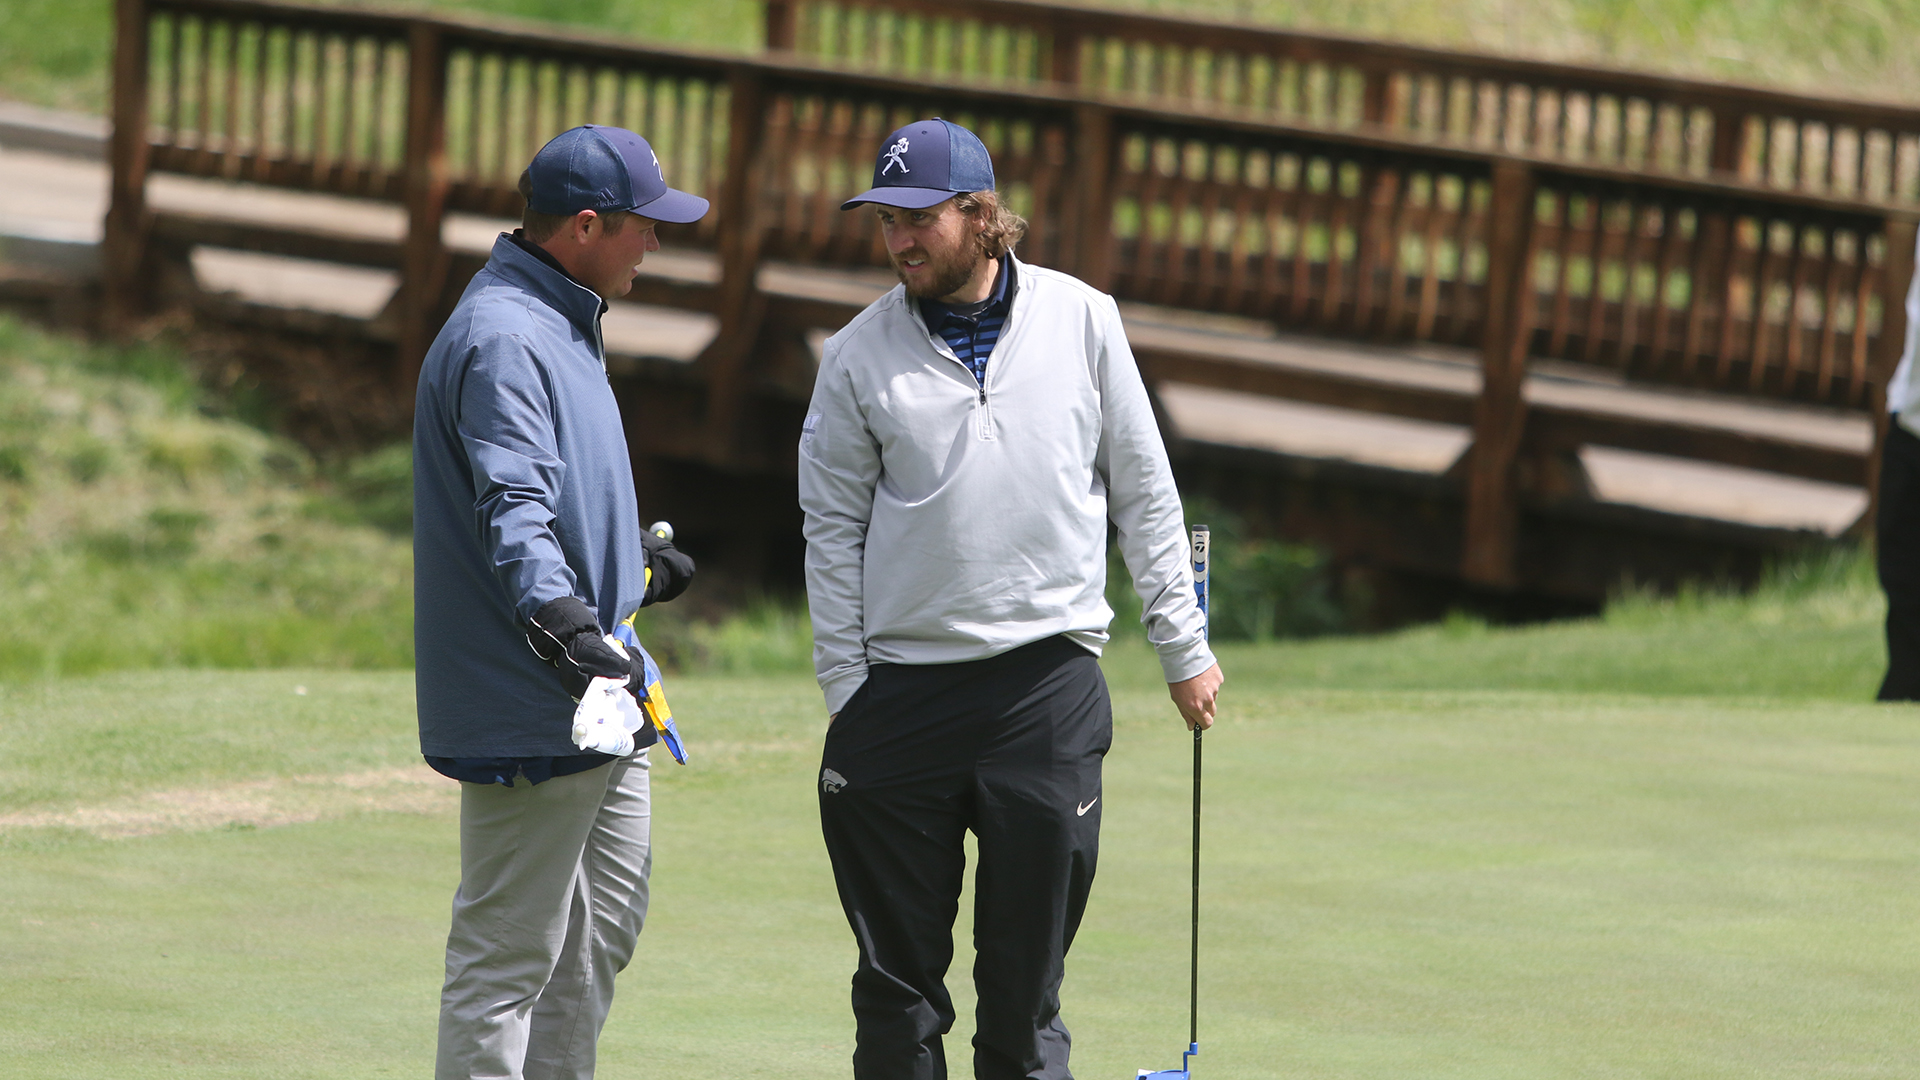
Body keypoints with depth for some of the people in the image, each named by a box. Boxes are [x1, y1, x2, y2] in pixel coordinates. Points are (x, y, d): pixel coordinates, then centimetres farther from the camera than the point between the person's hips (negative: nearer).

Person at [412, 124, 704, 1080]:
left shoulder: (561, 322, 15)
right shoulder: (501, 339, -19)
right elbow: (511, 510, -33)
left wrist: (630, 555, 45)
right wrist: (565, 627, -47)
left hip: (596, 703, 11)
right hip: (532, 713, -11)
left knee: (605, 922, 18)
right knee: (508, 952, -7)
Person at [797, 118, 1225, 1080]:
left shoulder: (1081, 321, 4)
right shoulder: (860, 354, 3)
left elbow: (1144, 494, 10)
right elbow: (833, 528, 6)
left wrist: (1184, 648, 9)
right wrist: (845, 689, 0)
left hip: (1048, 682, 0)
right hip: (902, 693, 0)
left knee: (1026, 979, 1)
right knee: (898, 982, 3)